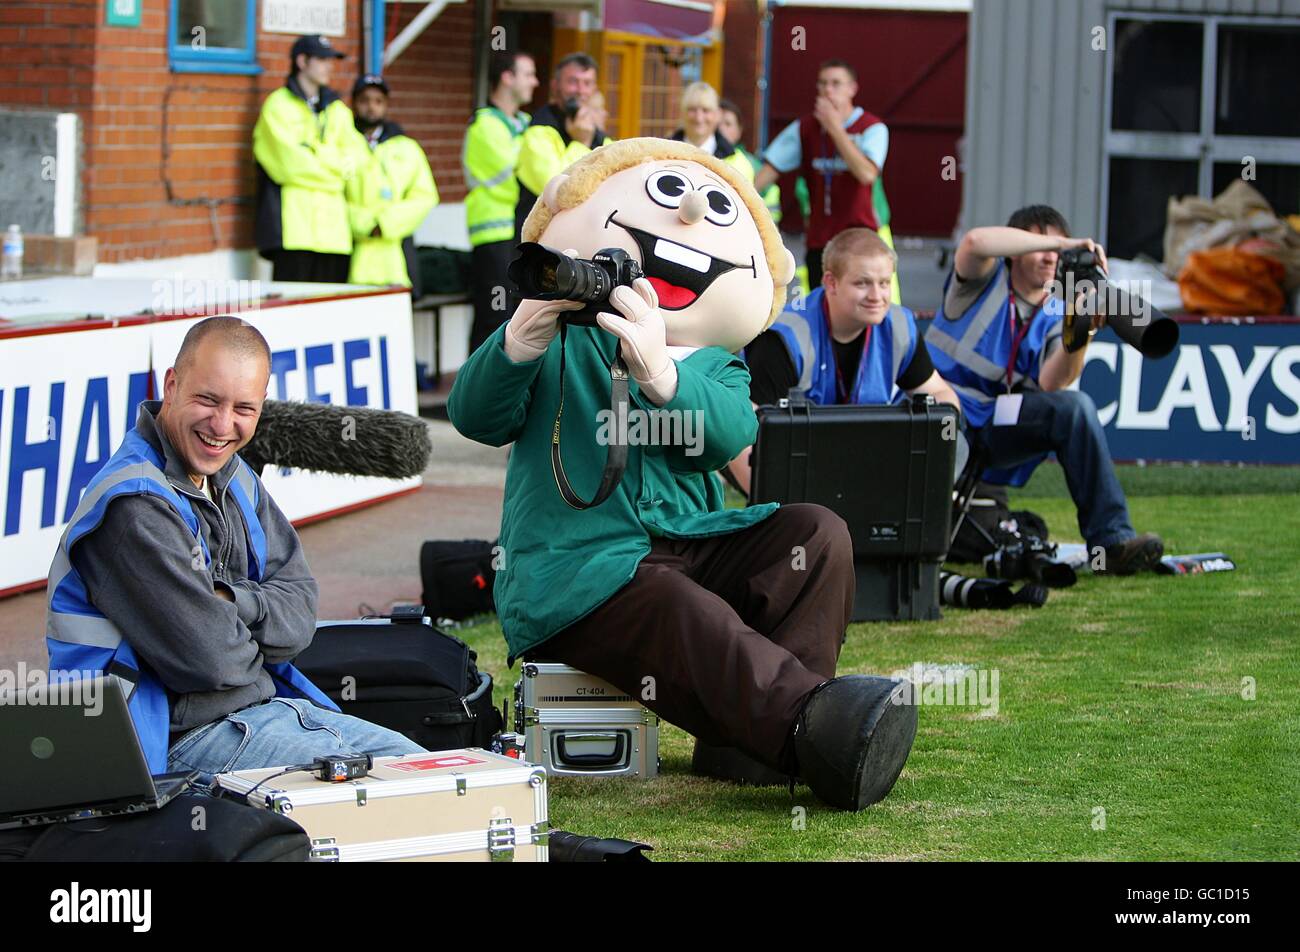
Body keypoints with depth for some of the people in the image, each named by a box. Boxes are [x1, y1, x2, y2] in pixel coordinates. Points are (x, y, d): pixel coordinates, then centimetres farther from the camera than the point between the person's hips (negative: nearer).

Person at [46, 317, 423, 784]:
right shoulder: (133, 507, -21)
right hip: (183, 740, -9)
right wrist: (259, 645, -1)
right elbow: (206, 657, -23)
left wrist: (229, 602, -16)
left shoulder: (234, 479, 10)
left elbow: (299, 611, 4)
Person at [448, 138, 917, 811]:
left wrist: (660, 371, -32)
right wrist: (520, 340, -26)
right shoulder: (562, 339, 7)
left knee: (816, 535, -13)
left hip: (686, 541, 5)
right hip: (571, 569, -5)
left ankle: (755, 734, -26)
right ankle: (812, 720, -55)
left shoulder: (717, 364, 13)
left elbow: (726, 435, -12)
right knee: (688, 621, -34)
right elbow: (477, 419, -7)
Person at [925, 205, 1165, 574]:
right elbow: (974, 242, -23)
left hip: (995, 426, 4)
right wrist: (1061, 241, -23)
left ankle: (1111, 540, -26)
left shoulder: (1056, 315, 12)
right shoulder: (987, 282, 4)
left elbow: (1051, 384, -6)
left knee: (1075, 407, -21)